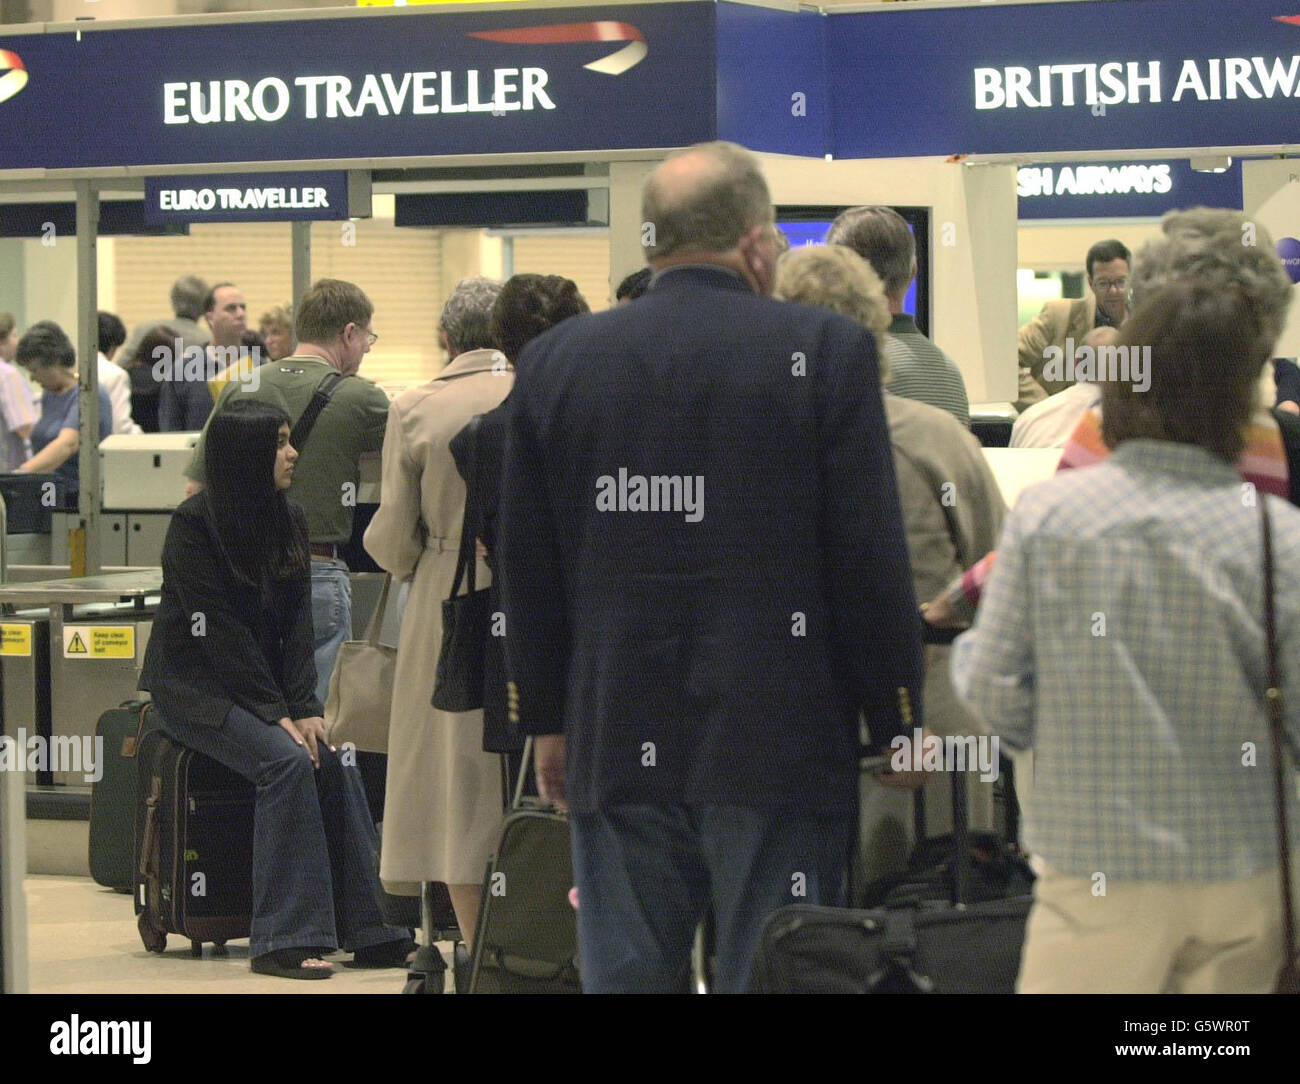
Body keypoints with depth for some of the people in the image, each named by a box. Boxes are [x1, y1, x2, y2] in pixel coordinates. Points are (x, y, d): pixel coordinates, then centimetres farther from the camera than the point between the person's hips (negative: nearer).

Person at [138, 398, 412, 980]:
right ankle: (284, 941, -26)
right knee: (287, 760, -28)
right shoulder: (193, 523, -13)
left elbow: (296, 623, 4)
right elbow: (218, 630, -17)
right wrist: (278, 714, -20)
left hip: (263, 678, 6)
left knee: (336, 759, -18)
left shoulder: (289, 519, 7)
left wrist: (305, 708, -9)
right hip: (194, 687, -6)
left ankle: (369, 931, -14)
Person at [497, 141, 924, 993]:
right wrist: (898, 722, 2)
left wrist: (547, 719, 19)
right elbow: (870, 560, -7)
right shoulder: (826, 351, -7)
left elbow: (528, 564, 10)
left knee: (622, 976, 8)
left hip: (615, 750, 4)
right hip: (778, 746, -3)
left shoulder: (555, 362, 5)